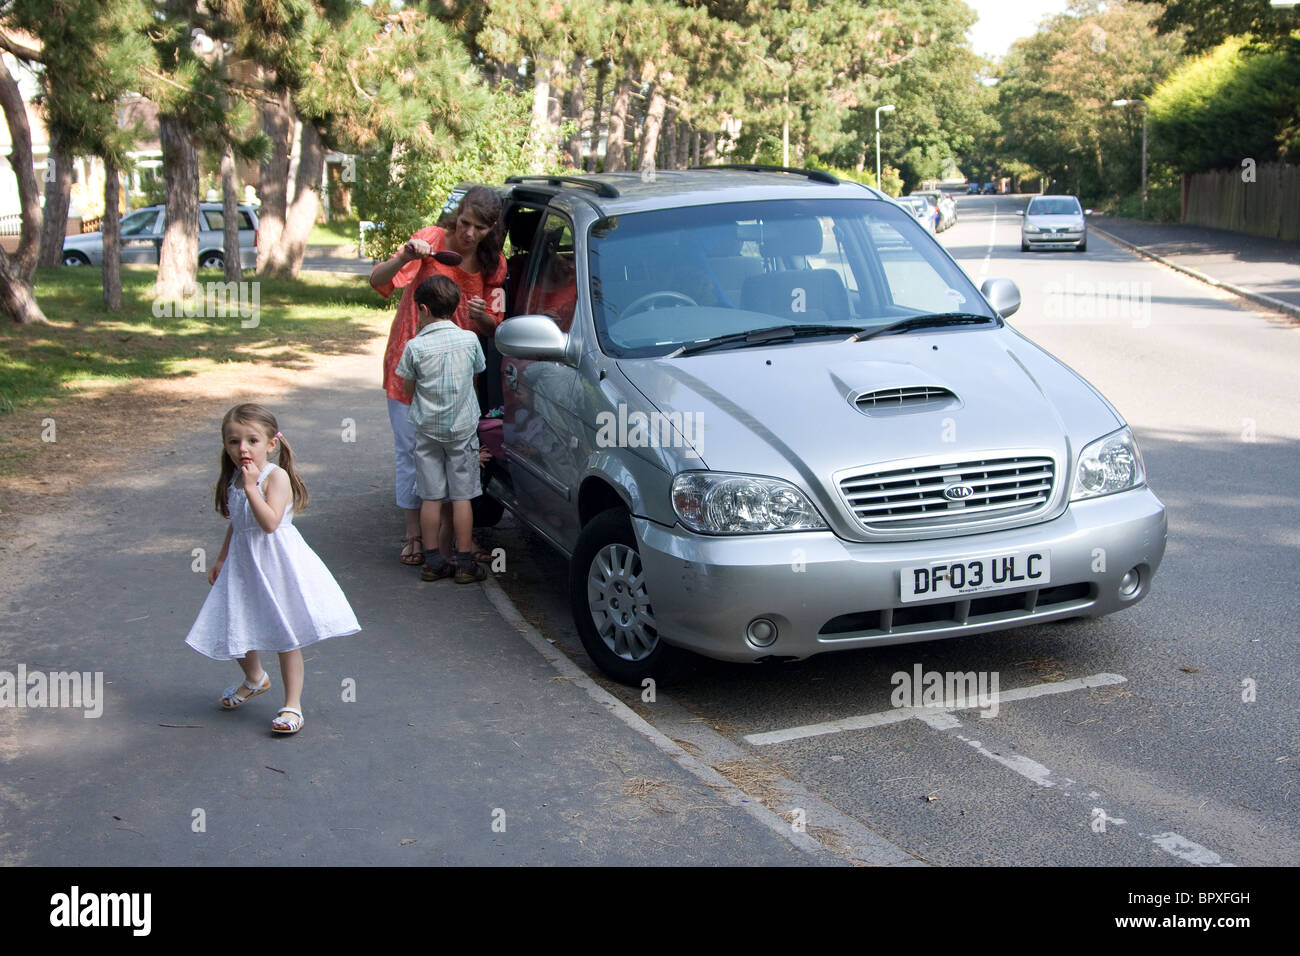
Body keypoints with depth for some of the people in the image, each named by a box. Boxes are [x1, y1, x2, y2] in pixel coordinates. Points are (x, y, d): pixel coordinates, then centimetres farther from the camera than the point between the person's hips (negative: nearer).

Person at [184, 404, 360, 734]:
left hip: (276, 563, -7)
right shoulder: (233, 480, 5)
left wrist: (251, 486, -30)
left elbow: (270, 523, -29)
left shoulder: (276, 476, -17)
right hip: (243, 564, 7)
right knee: (236, 630, 15)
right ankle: (254, 679, 45)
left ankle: (292, 705, 12)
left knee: (286, 636, 1)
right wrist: (221, 559, 21)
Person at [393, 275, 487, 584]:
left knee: (431, 497, 7)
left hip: (427, 429, 0)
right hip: (463, 428, 0)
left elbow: (408, 388, 1)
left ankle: (434, 562, 12)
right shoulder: (469, 339, -5)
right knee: (462, 496, 4)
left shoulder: (415, 346, -9)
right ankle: (465, 563, 6)